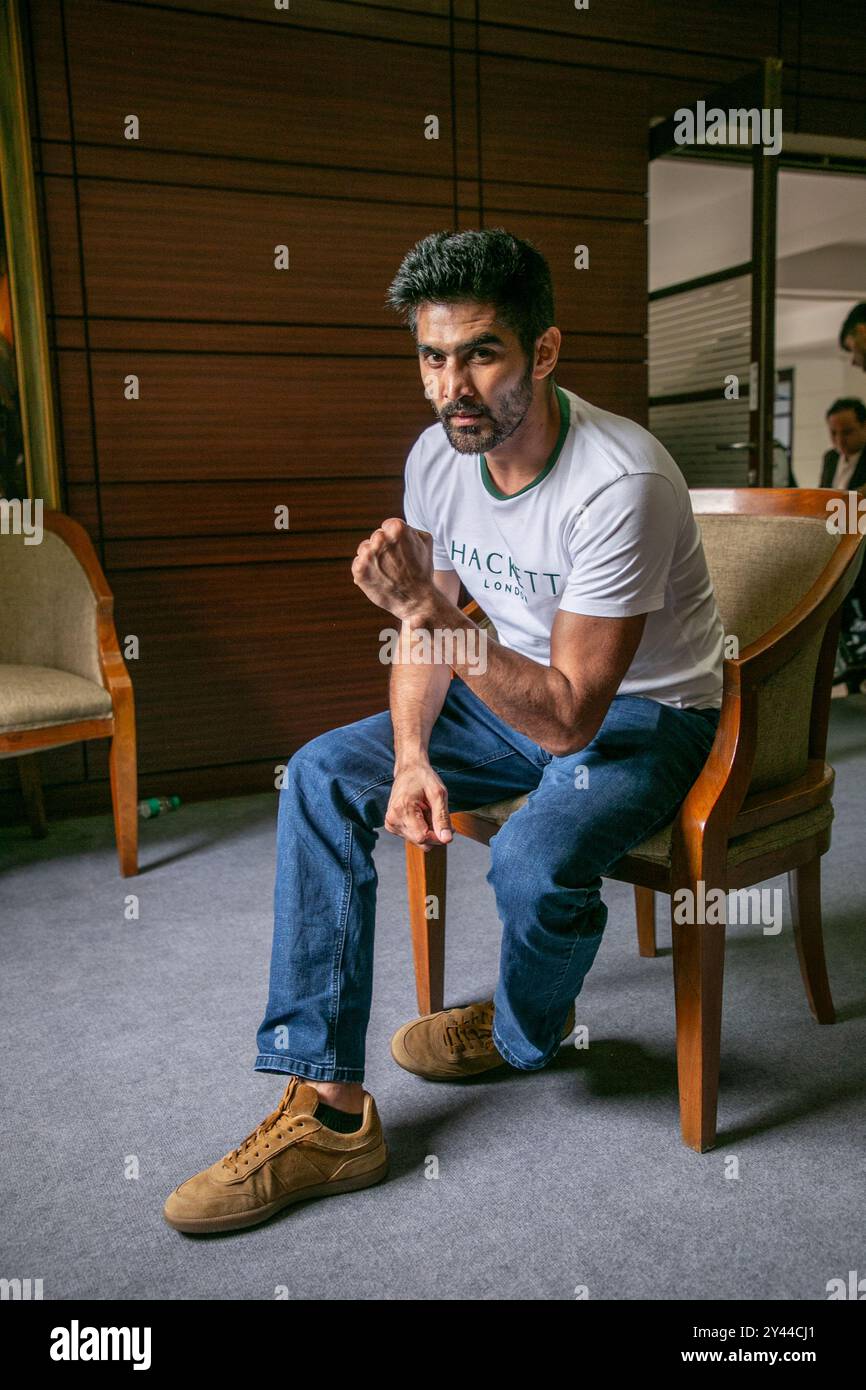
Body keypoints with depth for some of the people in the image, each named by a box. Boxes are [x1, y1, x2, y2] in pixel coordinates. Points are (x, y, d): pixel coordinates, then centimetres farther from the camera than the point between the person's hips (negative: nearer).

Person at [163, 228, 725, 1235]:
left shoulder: (620, 482, -29)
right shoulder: (439, 453, -8)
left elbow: (569, 718, -30)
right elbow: (423, 629, 2)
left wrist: (431, 610, -39)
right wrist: (413, 756, -15)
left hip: (645, 715, -6)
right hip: (514, 688, 6)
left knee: (535, 860, -35)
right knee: (319, 775, -10)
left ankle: (525, 1031, 6)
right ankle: (329, 1109, -10)